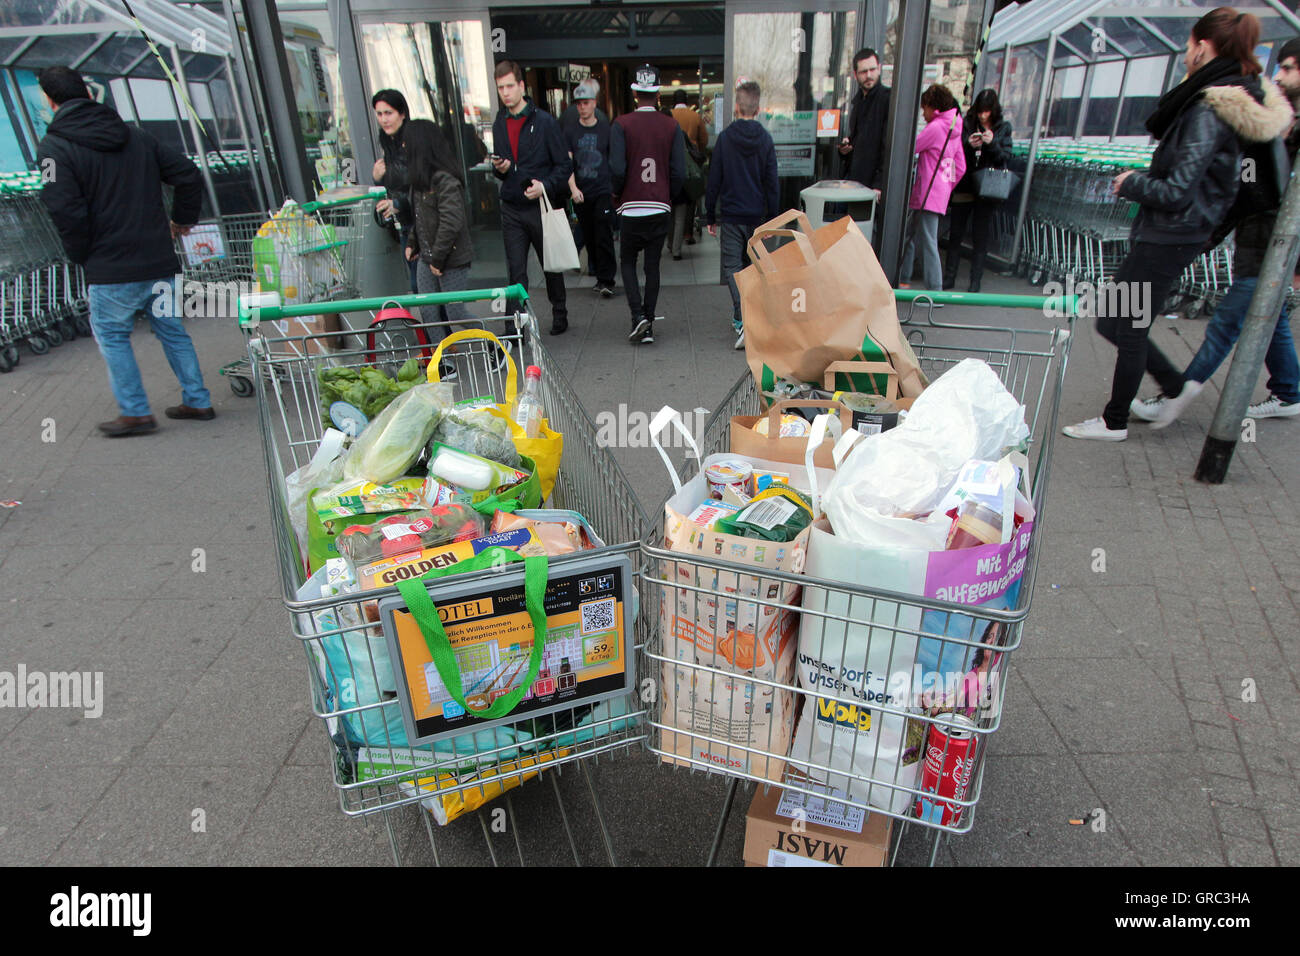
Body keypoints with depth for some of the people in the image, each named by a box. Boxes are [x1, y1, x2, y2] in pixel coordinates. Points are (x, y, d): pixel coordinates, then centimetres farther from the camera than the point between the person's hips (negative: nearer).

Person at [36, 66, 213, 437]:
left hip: (111, 269, -5)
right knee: (171, 329, 14)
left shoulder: (54, 147, -7)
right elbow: (188, 175, 8)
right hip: (159, 261, 5)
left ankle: (136, 412, 9)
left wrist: (81, 256, -1)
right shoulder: (136, 136, 9)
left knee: (111, 335, 8)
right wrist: (183, 220, 20)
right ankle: (197, 402, 16)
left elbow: (67, 211, -16)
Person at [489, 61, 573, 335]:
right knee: (515, 271, 0)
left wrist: (545, 185, -20)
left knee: (551, 266, 11)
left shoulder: (545, 122, -5)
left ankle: (559, 314, 29)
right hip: (511, 209, 4)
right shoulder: (499, 125, 11)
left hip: (541, 207, -3)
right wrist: (499, 168, -3)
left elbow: (565, 165, -5)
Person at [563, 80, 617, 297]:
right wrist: (573, 188, -14)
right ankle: (599, 274, 18)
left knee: (604, 237, -9)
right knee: (589, 238, 6)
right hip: (580, 194, 2)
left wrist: (616, 186, 7)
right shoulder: (570, 131, 7)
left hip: (603, 191, -2)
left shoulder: (606, 129, 5)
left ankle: (606, 280, -6)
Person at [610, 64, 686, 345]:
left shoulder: (621, 125, -5)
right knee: (653, 266, 10)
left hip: (631, 207, -2)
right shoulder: (671, 127, 2)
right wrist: (667, 196, 14)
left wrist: (616, 194, 6)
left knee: (628, 262, 13)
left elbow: (617, 168, -13)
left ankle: (638, 316, -4)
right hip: (660, 208, 2)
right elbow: (680, 172, -2)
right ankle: (648, 326, 12)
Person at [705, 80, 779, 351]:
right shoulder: (765, 139, 0)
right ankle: (740, 315, 27)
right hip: (757, 216, 3)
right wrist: (772, 218, 7)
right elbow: (772, 183, 0)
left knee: (732, 266, -1)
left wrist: (710, 216, 4)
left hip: (731, 215, -3)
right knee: (752, 265, 18)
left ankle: (743, 321, -19)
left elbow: (714, 181, -4)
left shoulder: (725, 138, -6)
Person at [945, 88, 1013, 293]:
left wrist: (993, 143, -16)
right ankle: (949, 276, 12)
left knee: (980, 236, 1)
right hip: (964, 186, 1)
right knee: (955, 232, 2)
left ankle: (975, 280, 7)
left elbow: (1006, 157, 1)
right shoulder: (966, 124, 3)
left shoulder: (1003, 128, 5)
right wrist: (969, 145, -17)